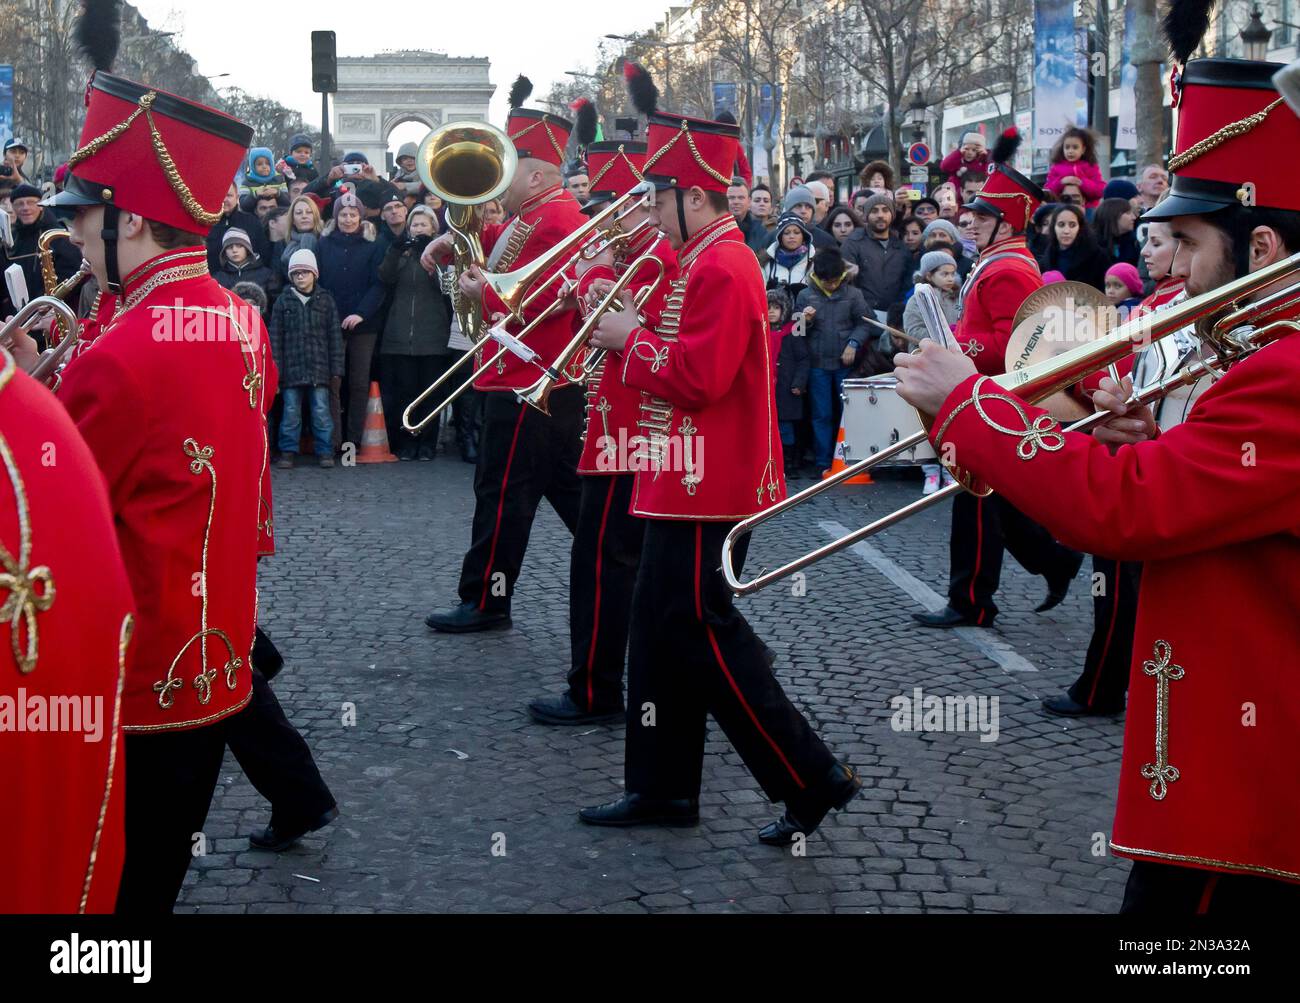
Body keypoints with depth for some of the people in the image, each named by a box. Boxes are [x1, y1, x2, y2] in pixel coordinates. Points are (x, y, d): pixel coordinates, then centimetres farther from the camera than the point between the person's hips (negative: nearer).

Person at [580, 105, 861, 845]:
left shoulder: (723, 269, -18)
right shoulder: (702, 262, 14)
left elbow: (699, 376, -25)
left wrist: (632, 338, -12)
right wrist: (630, 331, 7)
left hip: (708, 489, -10)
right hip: (686, 480, 10)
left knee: (701, 633, -6)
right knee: (662, 629, 13)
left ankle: (815, 778, 1)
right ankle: (663, 789, 21)